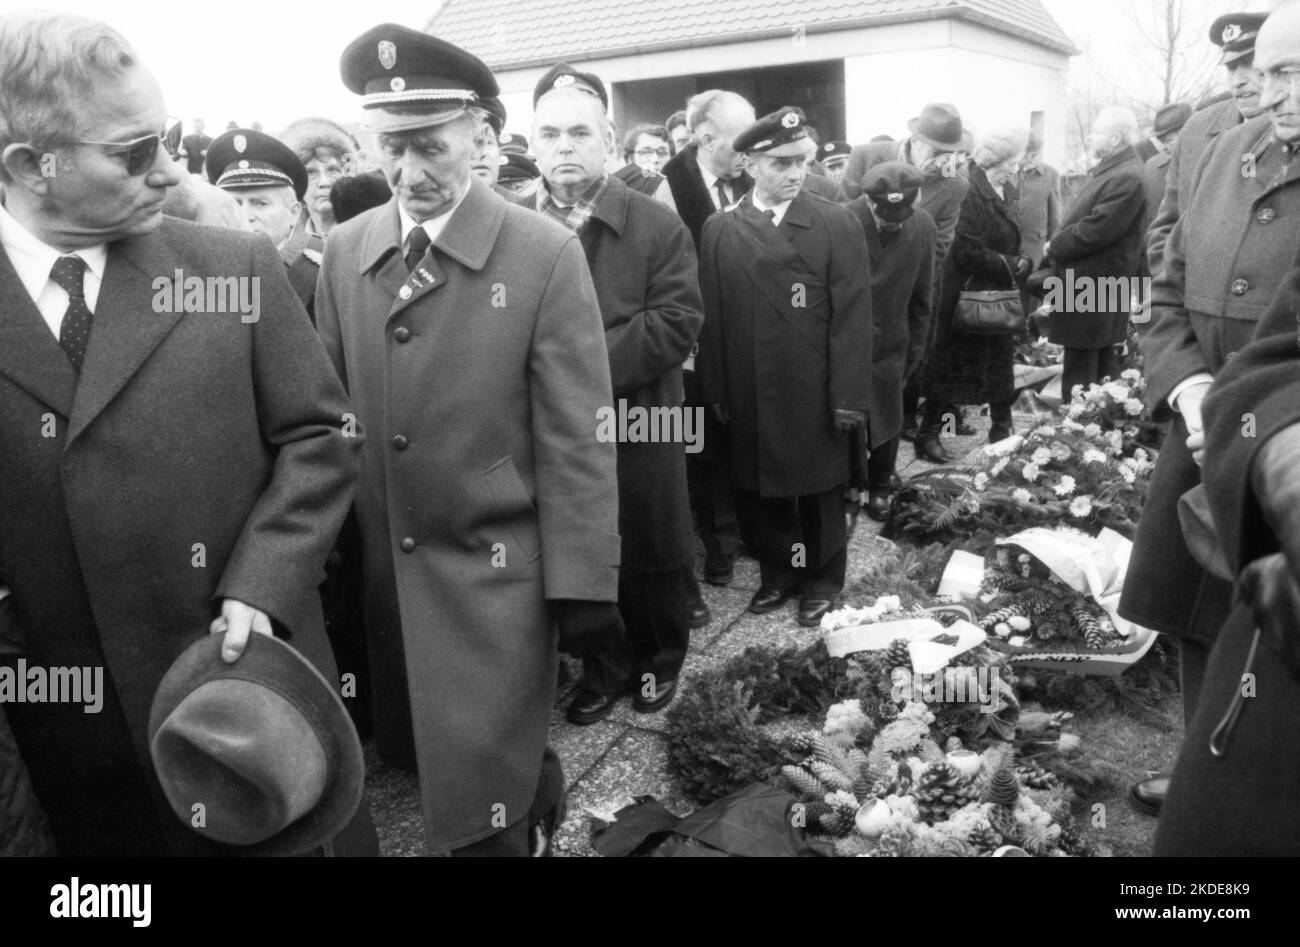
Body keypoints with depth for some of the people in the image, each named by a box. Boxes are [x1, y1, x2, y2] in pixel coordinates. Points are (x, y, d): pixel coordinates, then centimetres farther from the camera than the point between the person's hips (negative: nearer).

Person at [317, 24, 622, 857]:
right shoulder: (346, 250, 3)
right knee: (424, 756, 21)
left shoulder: (546, 254, -10)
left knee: (480, 809, 1)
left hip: (494, 571, -5)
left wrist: (581, 587, -12)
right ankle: (538, 803, 48)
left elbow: (576, 439, -11)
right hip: (381, 569, 5)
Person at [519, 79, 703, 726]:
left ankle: (659, 661, 35)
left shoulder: (658, 226, -2)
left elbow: (676, 322, -12)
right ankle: (605, 667, 32)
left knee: (651, 556, 12)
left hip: (637, 421, -2)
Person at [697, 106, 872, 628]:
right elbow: (712, 316, 2)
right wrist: (715, 391, -3)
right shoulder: (719, 230, 3)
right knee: (757, 492, 10)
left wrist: (849, 398, -12)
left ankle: (822, 581, 30)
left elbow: (852, 317, -7)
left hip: (816, 395, -2)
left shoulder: (837, 223, -3)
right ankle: (777, 572, 32)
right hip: (749, 396, 2)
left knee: (820, 492, 11)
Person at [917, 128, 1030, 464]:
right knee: (953, 369, 0)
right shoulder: (970, 193, -18)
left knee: (1001, 364, 15)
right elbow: (969, 251, -24)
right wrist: (1011, 265, -16)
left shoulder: (1005, 191, 10)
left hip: (1000, 296, 8)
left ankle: (1002, 431, 28)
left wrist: (1021, 264, -2)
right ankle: (928, 437, 10)